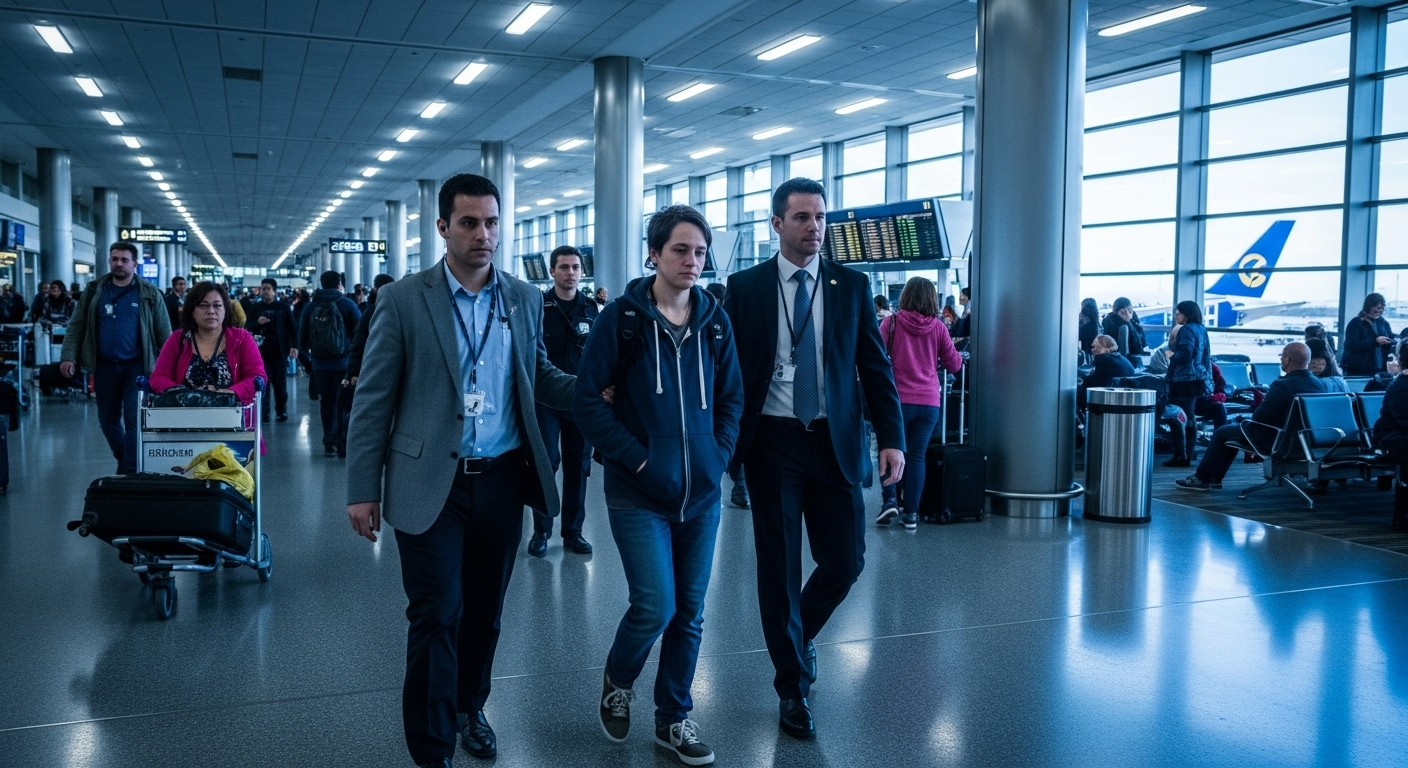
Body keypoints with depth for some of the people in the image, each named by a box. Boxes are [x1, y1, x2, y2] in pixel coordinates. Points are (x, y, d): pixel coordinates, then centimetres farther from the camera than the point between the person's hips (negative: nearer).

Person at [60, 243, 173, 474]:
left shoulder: (149, 293, -1)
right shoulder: (94, 290, 5)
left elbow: (163, 333, 0)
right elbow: (77, 326, 5)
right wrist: (68, 357, -7)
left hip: (136, 366, -3)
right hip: (104, 366, 3)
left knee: (134, 419, -6)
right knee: (107, 419, 12)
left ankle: (130, 471, -1)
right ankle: (124, 459, 32)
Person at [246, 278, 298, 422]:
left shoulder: (283, 307, 3)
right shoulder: (256, 308, 9)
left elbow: (292, 328, 0)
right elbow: (247, 327, 10)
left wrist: (294, 346, -10)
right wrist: (257, 323, -11)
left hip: (279, 350, -1)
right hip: (261, 351, 1)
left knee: (280, 383, 5)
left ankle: (282, 410, 15)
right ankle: (263, 411, 1)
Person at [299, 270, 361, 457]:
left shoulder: (311, 306, 3)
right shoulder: (347, 304, -6)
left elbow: (302, 337, 6)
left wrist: (309, 353, 24)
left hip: (320, 363, 3)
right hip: (345, 362, -3)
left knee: (327, 401, 12)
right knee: (345, 403, 3)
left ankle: (329, 443, 13)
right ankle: (344, 443, -1)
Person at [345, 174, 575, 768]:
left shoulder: (525, 299, 5)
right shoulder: (403, 300, -5)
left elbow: (539, 377, 16)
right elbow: (373, 400, -3)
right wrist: (363, 489, -5)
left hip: (502, 480, 4)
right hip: (431, 485, -3)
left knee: (485, 611, 16)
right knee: (437, 617, 0)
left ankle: (469, 707, 39)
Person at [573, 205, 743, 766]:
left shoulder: (714, 320, 6)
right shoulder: (622, 317, -6)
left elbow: (732, 397, 12)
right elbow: (588, 399, -8)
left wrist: (719, 454, -1)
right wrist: (636, 458, -13)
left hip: (701, 492, 4)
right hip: (640, 492, -4)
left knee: (689, 612, 10)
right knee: (655, 608, -8)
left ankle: (674, 719, 27)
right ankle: (616, 682, 24)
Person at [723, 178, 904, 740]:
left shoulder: (852, 285, 4)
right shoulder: (745, 287, 0)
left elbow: (875, 366, 3)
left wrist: (892, 438, -5)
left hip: (834, 442, 2)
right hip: (772, 441, -1)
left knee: (845, 561, 3)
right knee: (779, 567, 4)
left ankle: (800, 635, 35)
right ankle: (792, 687, 21)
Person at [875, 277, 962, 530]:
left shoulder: (891, 322, -4)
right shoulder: (938, 327, 1)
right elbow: (954, 365, 8)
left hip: (898, 399, -1)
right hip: (929, 402, 2)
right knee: (917, 456, 9)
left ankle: (889, 500, -3)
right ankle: (911, 513, 9)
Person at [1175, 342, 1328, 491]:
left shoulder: (1282, 385, -26)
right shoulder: (1320, 384, -4)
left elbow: (1258, 417, -22)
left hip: (1276, 440, -8)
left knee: (1221, 433, 12)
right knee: (1240, 426, 29)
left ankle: (1201, 479, 23)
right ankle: (1213, 479, 34)